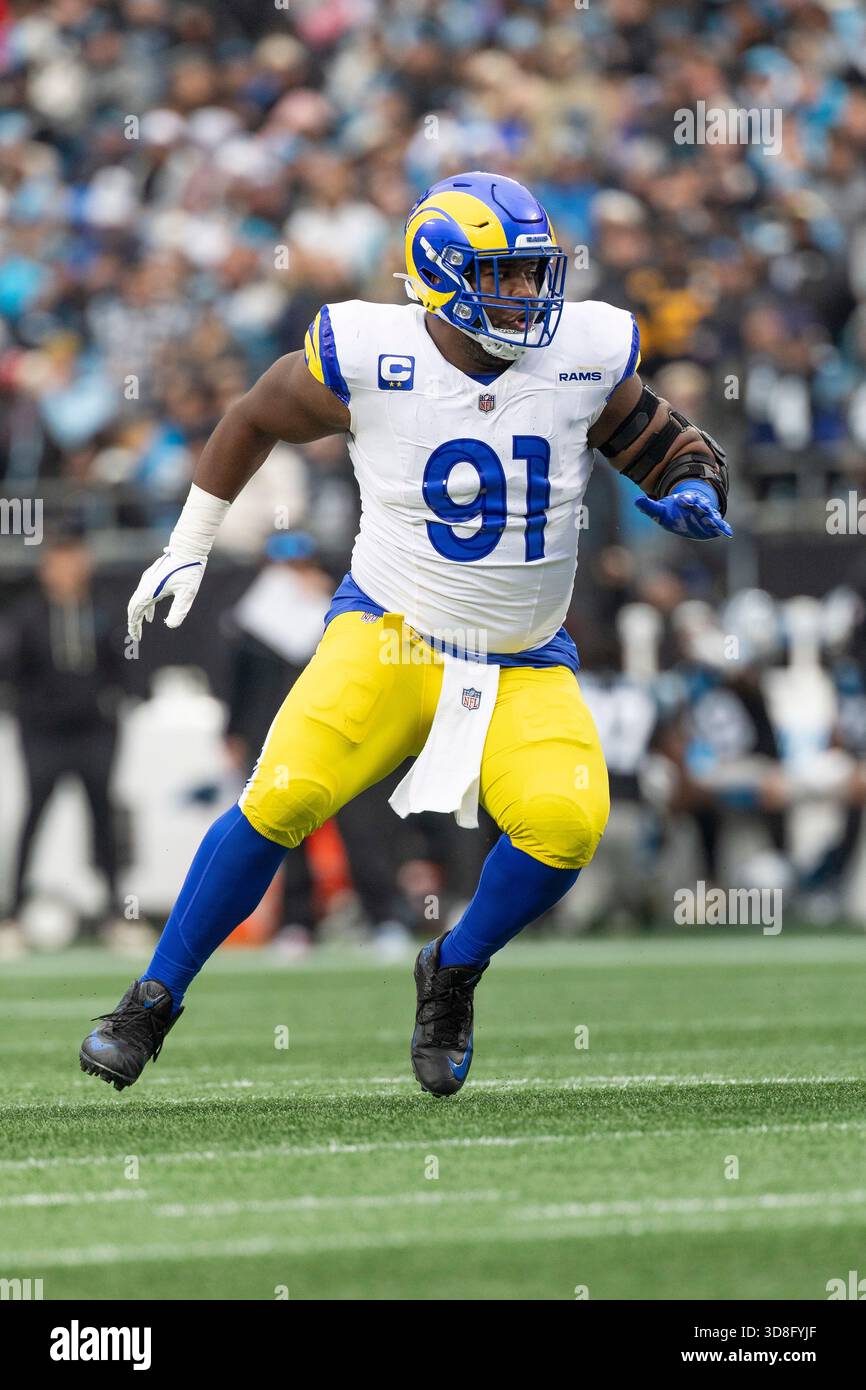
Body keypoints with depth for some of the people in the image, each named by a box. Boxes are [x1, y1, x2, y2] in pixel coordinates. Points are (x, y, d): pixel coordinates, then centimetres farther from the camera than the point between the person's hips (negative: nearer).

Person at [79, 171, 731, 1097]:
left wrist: (695, 496, -13)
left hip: (523, 668, 2)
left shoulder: (585, 356, -4)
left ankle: (452, 976, 5)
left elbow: (678, 452, 11)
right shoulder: (367, 359, -10)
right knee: (284, 798, -23)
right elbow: (255, 419, 9)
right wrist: (188, 549, 15)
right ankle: (154, 1002, -4)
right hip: (388, 637, -2)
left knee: (566, 822, -24)